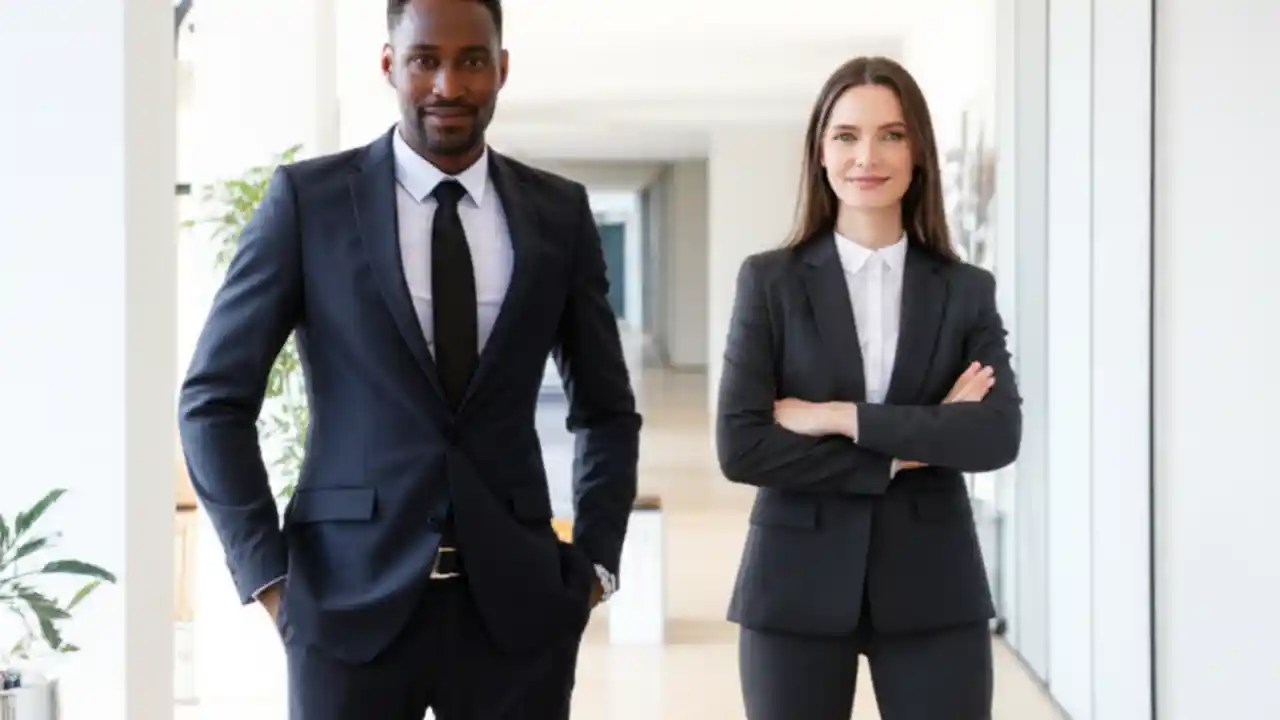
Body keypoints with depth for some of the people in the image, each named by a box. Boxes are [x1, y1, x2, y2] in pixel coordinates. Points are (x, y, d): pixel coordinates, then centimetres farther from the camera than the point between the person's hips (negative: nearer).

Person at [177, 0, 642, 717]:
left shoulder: (559, 212, 7)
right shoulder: (308, 200, 0)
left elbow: (608, 410, 16)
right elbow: (215, 400, 1)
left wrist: (594, 562, 6)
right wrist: (268, 573, -5)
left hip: (515, 601, 2)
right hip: (351, 599, -2)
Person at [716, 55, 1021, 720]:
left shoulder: (967, 291, 6)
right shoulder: (770, 280, 1)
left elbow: (998, 435, -9)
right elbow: (739, 447, -8)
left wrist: (839, 418, -14)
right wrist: (904, 452, -11)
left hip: (933, 589, 1)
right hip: (799, 589, -1)